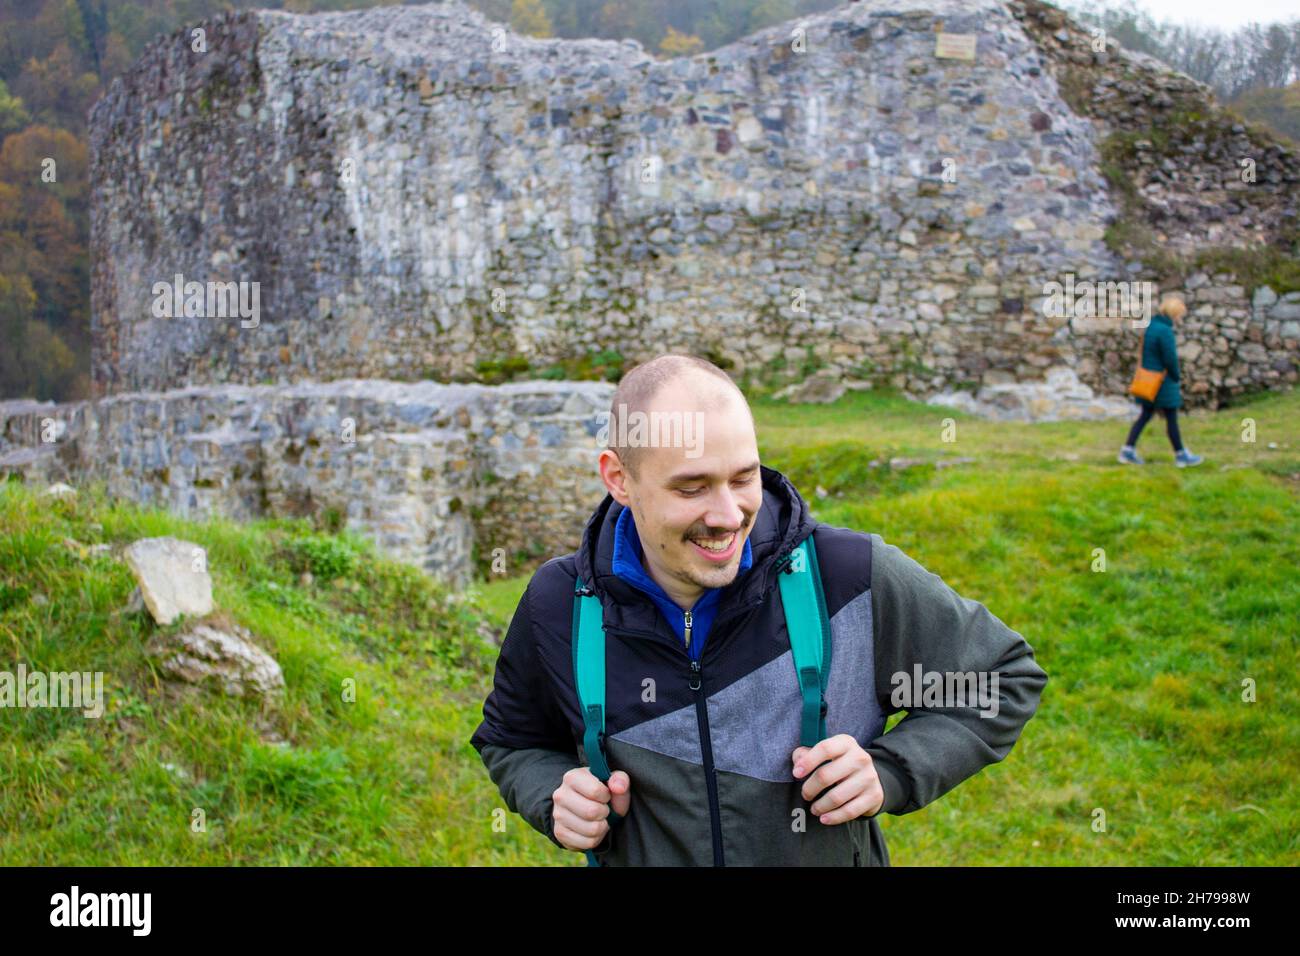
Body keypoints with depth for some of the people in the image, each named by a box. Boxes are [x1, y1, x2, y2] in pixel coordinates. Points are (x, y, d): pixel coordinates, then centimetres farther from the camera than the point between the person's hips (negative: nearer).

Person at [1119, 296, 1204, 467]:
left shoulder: (1151, 326, 7)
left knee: (1146, 415, 13)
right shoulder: (1165, 331, -21)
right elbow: (1170, 359, -20)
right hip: (1163, 382, -8)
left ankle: (1128, 450, 9)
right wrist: (1176, 379, -3)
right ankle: (1181, 455, 15)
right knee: (1171, 418, 3)